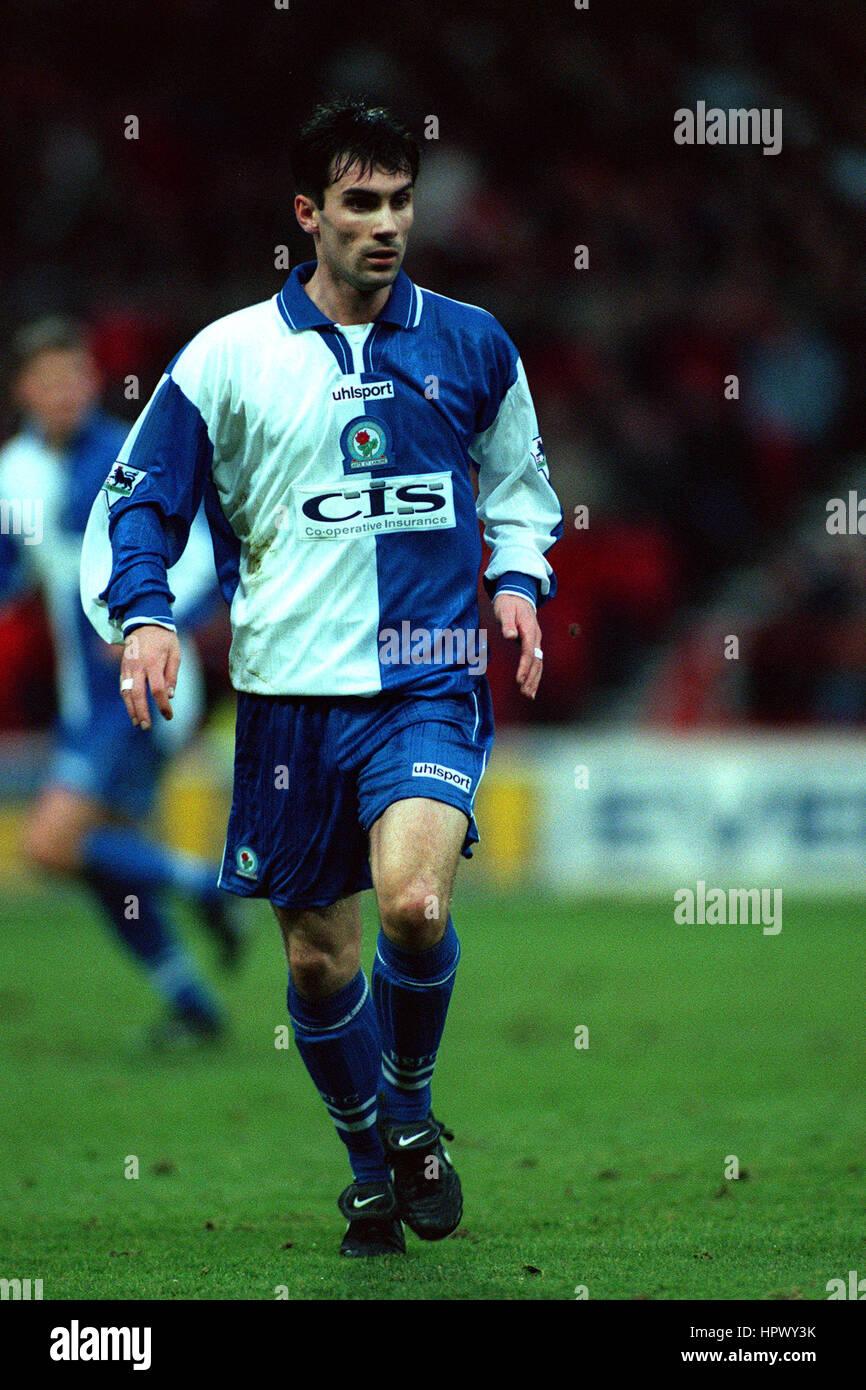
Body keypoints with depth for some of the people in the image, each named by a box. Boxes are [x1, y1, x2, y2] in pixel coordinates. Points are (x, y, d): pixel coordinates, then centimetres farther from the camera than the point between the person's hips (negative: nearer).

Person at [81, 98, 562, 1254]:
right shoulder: (228, 357, 1)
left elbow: (521, 484, 20)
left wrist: (519, 579, 2)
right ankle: (373, 1162, 30)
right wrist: (145, 613, -10)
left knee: (413, 903, -25)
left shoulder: (471, 345, 5)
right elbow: (144, 500, 7)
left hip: (429, 684, -1)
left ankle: (413, 1109, 2)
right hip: (291, 689, 1)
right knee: (317, 958, 6)